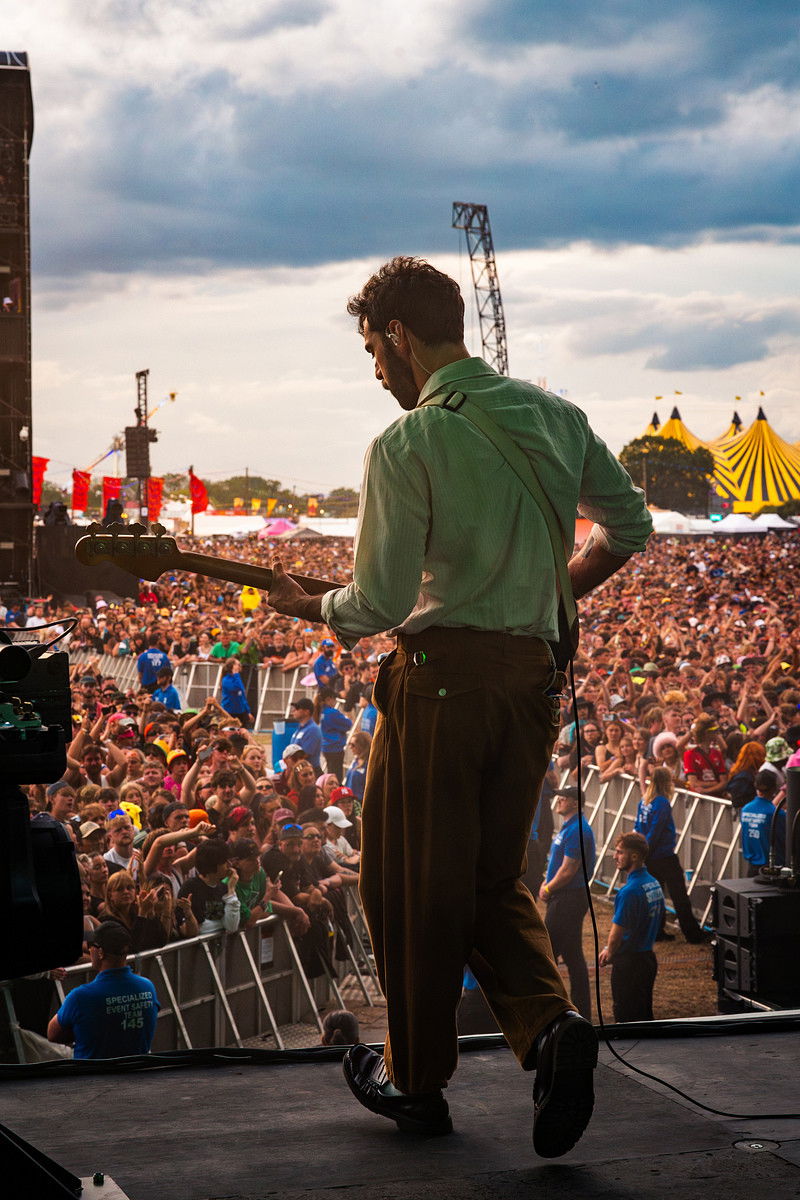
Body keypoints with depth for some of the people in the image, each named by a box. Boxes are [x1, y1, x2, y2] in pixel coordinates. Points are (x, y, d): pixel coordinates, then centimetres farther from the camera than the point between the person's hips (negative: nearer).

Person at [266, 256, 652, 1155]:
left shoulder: (406, 445, -13)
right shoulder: (556, 417, 6)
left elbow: (378, 606, -15)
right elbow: (630, 526, 14)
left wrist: (305, 607, 5)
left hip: (442, 674, -6)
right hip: (534, 674, 6)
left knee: (412, 888, 8)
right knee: (493, 880, 18)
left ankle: (417, 1081, 18)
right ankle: (549, 1024, -4)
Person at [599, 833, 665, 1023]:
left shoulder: (629, 892, -23)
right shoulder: (654, 884, 5)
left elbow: (617, 934, -21)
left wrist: (609, 953, 1)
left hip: (628, 963, -9)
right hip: (648, 957, 9)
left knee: (625, 1018, 1)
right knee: (644, 1015, 16)